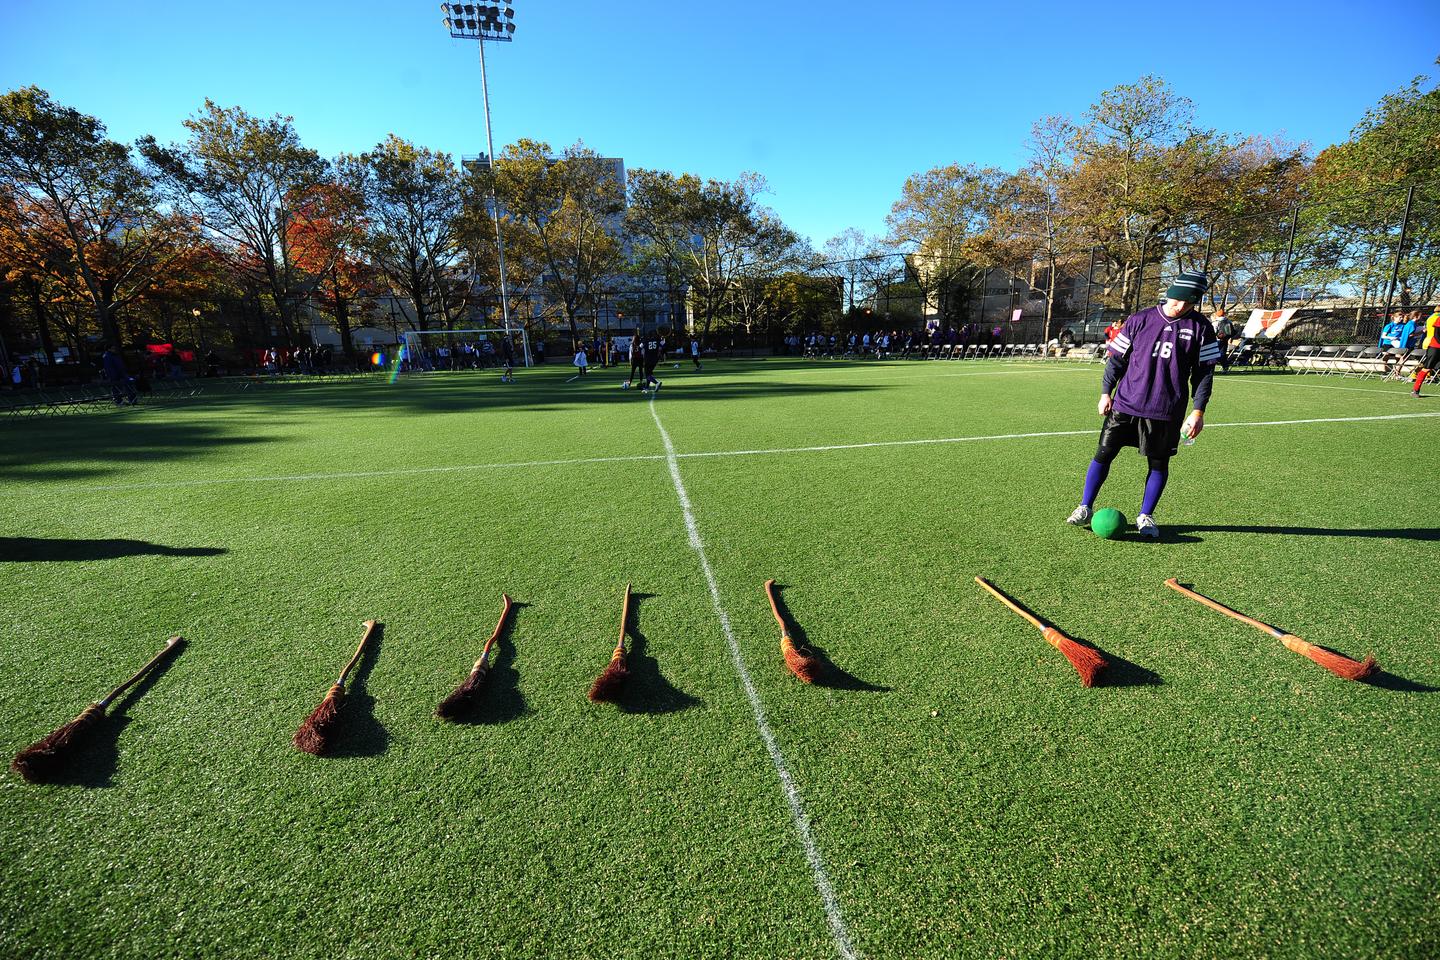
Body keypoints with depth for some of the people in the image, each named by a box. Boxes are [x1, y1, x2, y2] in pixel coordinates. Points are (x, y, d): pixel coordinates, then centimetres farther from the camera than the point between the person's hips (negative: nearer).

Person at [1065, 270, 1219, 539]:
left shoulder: (1201, 328, 2)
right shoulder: (1140, 320, 2)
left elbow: (1204, 372, 4)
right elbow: (1116, 358, 8)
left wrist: (1198, 411, -2)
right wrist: (1106, 392, 3)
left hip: (1166, 412, 0)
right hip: (1125, 404, 0)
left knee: (1159, 463, 7)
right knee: (1103, 454, 0)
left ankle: (1145, 516, 21)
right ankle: (1085, 508, 11)